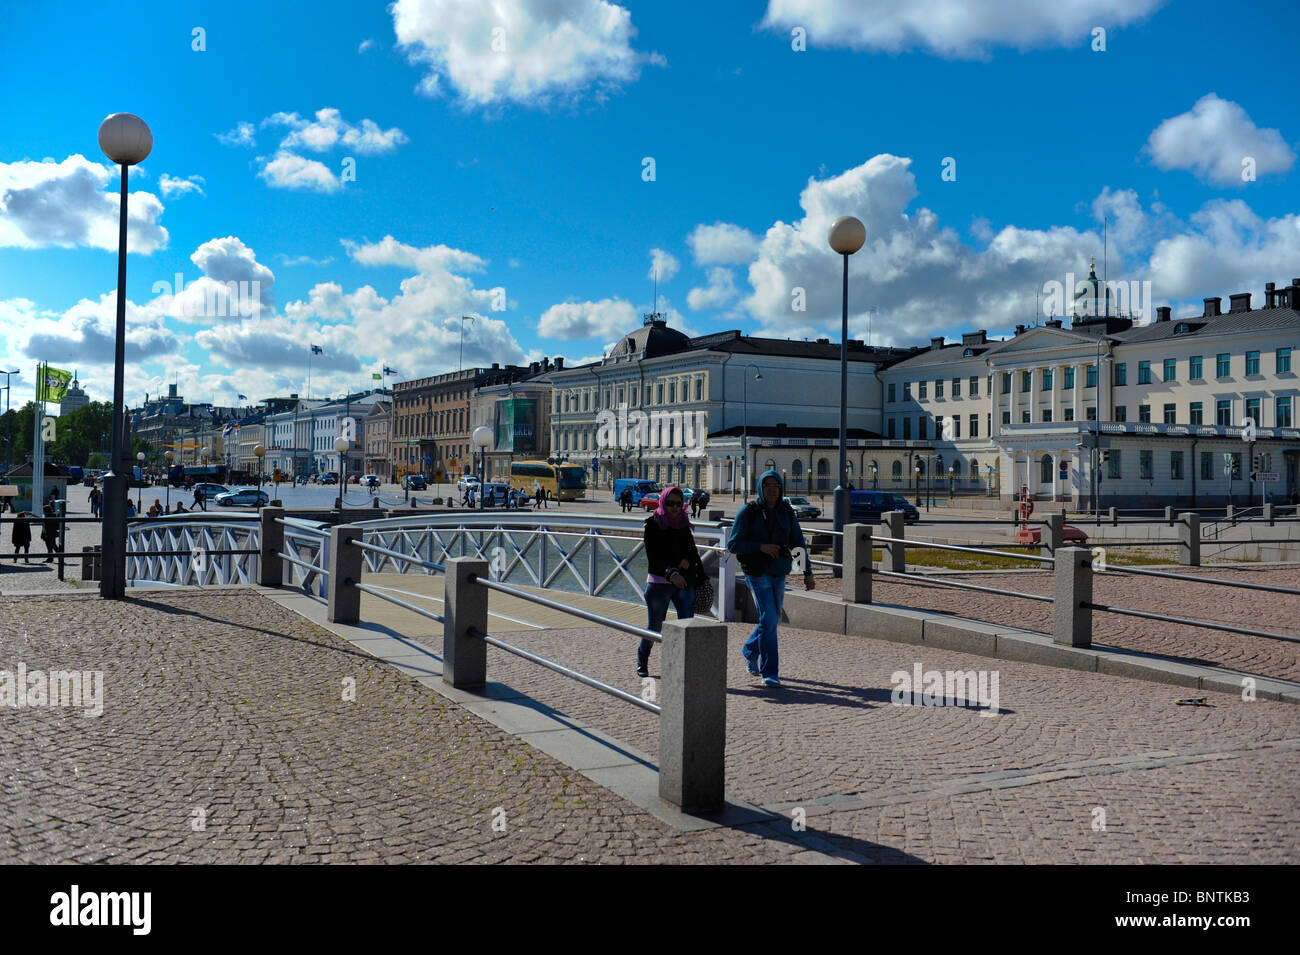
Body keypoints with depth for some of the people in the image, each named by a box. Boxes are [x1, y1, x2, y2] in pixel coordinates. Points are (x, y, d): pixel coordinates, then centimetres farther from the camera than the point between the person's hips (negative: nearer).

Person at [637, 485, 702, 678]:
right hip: (659, 582, -3)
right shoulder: (653, 525, -5)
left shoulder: (684, 524, 9)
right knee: (655, 627, 7)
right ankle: (642, 663, 30)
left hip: (684, 582, 3)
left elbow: (692, 552, 19)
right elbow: (654, 557, -13)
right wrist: (671, 573, -28)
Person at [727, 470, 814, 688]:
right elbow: (732, 544, -8)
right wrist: (761, 547, -19)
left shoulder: (786, 512, 6)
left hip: (779, 574, 5)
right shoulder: (749, 512, -7)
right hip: (757, 573, -5)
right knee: (768, 618, -14)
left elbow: (798, 544, 10)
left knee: (773, 618, 16)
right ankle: (770, 672, -7)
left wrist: (808, 573, 4)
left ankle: (750, 650, 43)